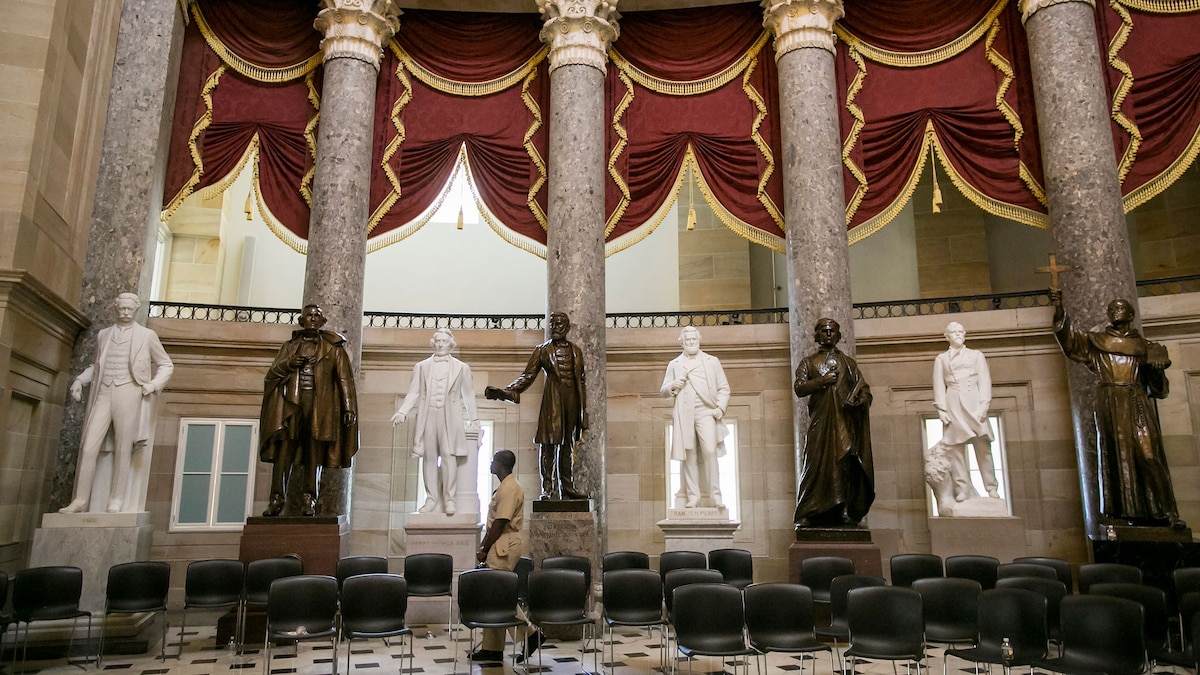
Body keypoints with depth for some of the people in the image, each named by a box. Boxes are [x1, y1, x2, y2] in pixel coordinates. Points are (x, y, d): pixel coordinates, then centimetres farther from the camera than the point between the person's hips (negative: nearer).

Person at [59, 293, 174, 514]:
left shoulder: (147, 336, 6)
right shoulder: (103, 335, 17)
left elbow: (166, 365, 12)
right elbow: (96, 365, 27)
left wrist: (153, 384, -3)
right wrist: (80, 380, 11)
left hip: (128, 395, -3)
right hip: (103, 395, 3)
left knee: (123, 450, -1)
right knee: (88, 448, -4)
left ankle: (116, 502, 4)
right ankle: (80, 500, 4)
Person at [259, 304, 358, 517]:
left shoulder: (332, 348, 11)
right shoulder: (289, 346, 18)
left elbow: (345, 379, 4)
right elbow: (271, 374, 14)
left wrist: (349, 408, -6)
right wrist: (288, 364, -7)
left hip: (319, 406, -2)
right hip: (290, 404, 2)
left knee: (314, 454, -3)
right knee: (283, 452, -6)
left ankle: (308, 501, -1)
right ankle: (277, 499, -4)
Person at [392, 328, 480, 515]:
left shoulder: (461, 368, 11)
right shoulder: (421, 367, 14)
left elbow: (469, 395, 12)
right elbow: (414, 393, 8)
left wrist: (474, 420, 9)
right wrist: (402, 412, -6)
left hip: (449, 418, -2)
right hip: (427, 416, 2)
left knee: (448, 455, -12)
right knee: (429, 457, 2)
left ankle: (449, 498, -5)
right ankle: (431, 498, 8)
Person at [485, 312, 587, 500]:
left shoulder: (575, 350, 13)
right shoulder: (542, 350, 5)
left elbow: (581, 381, 15)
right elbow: (528, 375, 1)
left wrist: (584, 408, 11)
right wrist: (506, 391, -12)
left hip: (572, 399, 3)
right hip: (552, 400, -3)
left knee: (568, 444, 7)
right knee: (548, 443, -6)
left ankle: (567, 486, 13)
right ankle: (548, 488, -2)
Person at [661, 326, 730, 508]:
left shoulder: (712, 361, 16)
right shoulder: (674, 364, 17)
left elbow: (724, 388, 14)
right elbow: (663, 390, 17)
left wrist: (720, 407, -1)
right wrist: (673, 386, -5)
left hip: (706, 412, -1)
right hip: (684, 415, 1)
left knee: (710, 451, -15)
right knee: (689, 456, 0)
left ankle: (715, 495, -10)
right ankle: (693, 496, 5)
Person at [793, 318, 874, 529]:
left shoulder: (848, 363, 18)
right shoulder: (808, 362, 14)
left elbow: (864, 388, 12)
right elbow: (799, 388, 1)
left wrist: (862, 399, -10)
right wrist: (821, 380, -11)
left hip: (845, 420, 1)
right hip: (820, 420, -1)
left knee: (846, 463, -6)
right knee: (817, 464, -7)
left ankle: (846, 511, -3)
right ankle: (807, 514, -7)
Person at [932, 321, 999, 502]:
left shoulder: (976, 355, 16)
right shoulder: (941, 359, 15)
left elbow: (984, 381, 7)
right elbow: (939, 386, 8)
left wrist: (983, 406, -6)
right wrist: (942, 410, -4)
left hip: (974, 403, 0)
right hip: (953, 405, 0)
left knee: (983, 446, -6)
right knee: (955, 449, -4)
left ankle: (991, 487, -2)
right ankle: (962, 489, -2)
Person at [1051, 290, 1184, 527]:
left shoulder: (1143, 346, 17)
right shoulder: (1096, 341, 16)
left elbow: (1157, 385, 14)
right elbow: (1069, 336, 1)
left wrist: (1156, 366, -8)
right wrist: (1059, 309, -11)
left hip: (1138, 403, 1)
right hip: (1110, 403, 0)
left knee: (1148, 453, -10)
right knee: (1118, 452, -6)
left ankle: (1164, 511, -10)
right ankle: (1125, 509, -7)